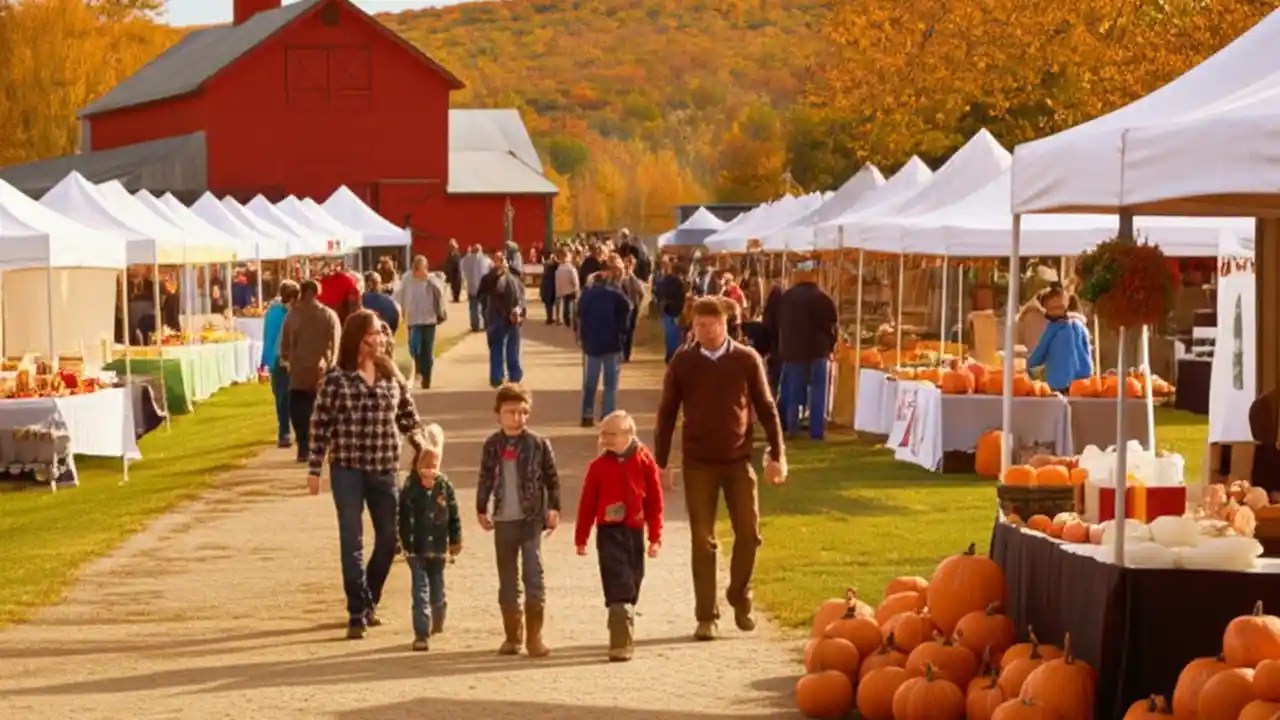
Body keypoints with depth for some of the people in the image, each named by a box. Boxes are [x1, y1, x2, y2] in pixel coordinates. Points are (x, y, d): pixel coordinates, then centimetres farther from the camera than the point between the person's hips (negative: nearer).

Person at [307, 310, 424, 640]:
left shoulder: (391, 374, 4)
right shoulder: (336, 378, -7)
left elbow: (408, 415, 11)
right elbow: (321, 424, -4)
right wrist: (314, 468, -6)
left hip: (384, 469, 4)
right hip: (347, 469, -4)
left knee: (389, 538, 9)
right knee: (352, 541, -2)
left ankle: (368, 601, 28)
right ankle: (357, 613, 1)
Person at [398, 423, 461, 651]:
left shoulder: (445, 487, -3)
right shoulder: (410, 489, -8)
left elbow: (453, 516, 4)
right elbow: (403, 518, -2)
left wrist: (455, 541, 6)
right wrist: (404, 542, -1)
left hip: (438, 548, 2)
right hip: (416, 549, -2)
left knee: (437, 588, 17)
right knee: (420, 590, -6)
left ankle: (437, 621, 41)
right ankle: (421, 633, -8)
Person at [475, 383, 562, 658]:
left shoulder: (538, 444, -2)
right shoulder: (492, 445, 4)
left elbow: (552, 478, 2)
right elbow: (485, 480, 12)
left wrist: (554, 509, -3)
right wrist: (481, 510, 11)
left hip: (531, 519, -3)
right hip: (503, 520, 3)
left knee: (533, 574, -11)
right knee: (507, 579, 9)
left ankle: (534, 635, -4)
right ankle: (512, 635, 19)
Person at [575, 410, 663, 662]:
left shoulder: (644, 461, 0)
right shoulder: (599, 466, -1)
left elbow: (654, 500, 3)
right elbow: (587, 503, 3)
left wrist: (655, 536, 1)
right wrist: (581, 538, 4)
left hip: (634, 532, 2)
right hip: (609, 532, -2)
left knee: (631, 587, 13)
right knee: (619, 588, -11)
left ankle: (623, 638, 28)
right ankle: (621, 643, -14)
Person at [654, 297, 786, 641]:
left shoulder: (746, 360, -1)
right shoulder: (682, 363, -1)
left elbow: (766, 409, 4)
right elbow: (667, 414, 4)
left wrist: (777, 455, 1)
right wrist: (661, 463, 2)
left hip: (738, 460, 0)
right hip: (698, 463, 0)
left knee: (748, 533, 1)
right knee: (703, 541, 1)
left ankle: (740, 598, 24)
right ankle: (706, 616, 7)